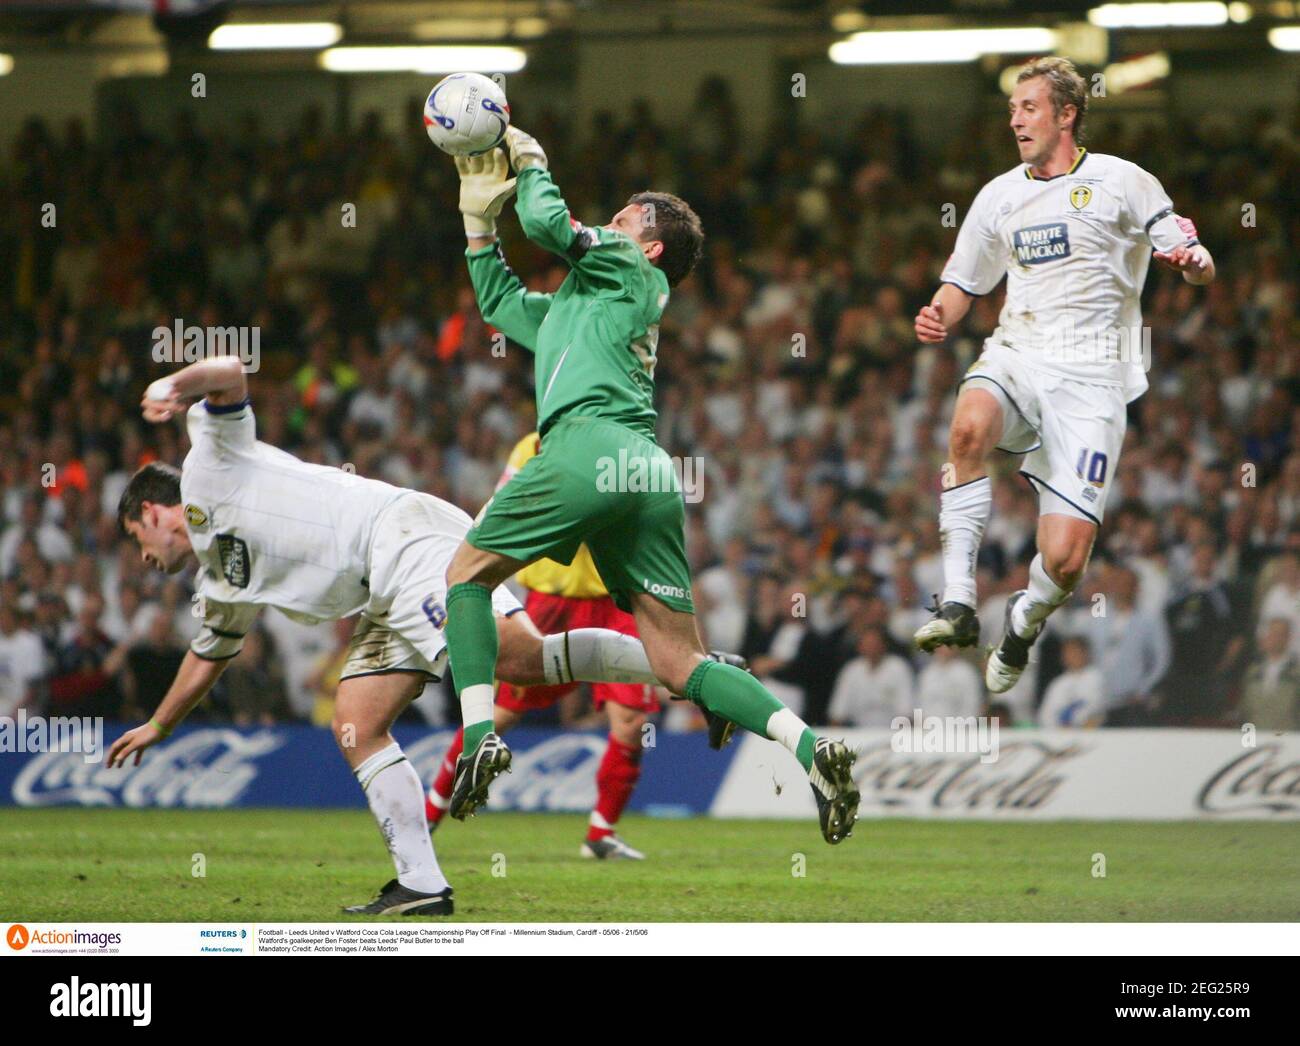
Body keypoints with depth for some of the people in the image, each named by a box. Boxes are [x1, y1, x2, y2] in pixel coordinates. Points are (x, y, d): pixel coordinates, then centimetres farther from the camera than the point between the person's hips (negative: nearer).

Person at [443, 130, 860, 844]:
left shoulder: (627, 266, 14)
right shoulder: (578, 302, 36)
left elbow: (547, 221, 1)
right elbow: (500, 303, 46)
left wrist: (532, 164, 20)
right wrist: (478, 216, 44)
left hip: (589, 444, -8)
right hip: (651, 471, 8)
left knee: (467, 573, 7)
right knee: (681, 665, 0)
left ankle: (480, 736, -10)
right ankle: (811, 748, -17)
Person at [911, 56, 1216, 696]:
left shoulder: (1121, 182, 4)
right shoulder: (1000, 195, 16)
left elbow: (1199, 265, 4)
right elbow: (963, 283, 25)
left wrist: (1192, 260, -20)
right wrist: (940, 318, 2)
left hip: (1090, 375, -3)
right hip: (1015, 356, 3)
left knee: (1064, 559, -14)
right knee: (970, 423, -36)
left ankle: (1025, 620, 22)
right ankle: (957, 603, -33)